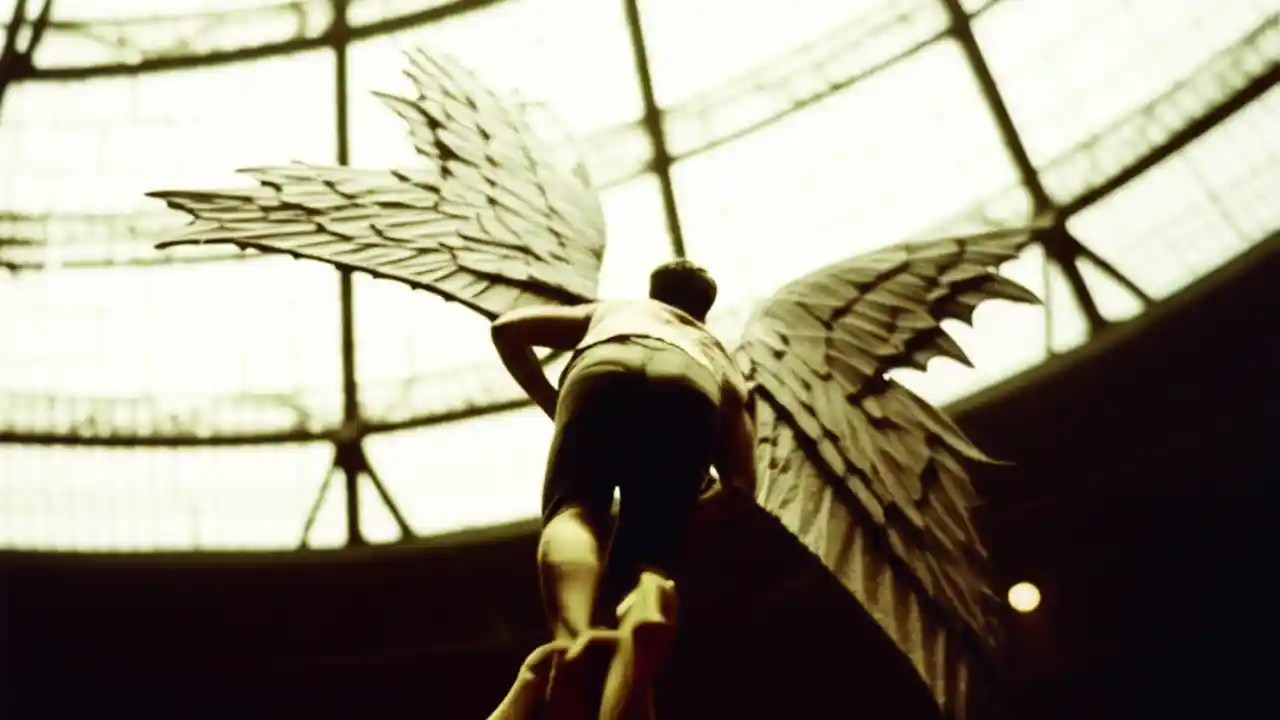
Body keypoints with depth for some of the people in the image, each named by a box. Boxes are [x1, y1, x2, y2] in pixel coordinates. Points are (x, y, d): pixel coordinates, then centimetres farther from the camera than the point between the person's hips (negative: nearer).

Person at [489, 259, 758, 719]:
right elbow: (741, 483, 33)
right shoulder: (719, 359, 45)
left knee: (572, 509, -12)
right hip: (690, 386, 1)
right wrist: (684, 500, 52)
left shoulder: (610, 312, 47)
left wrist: (554, 406, 39)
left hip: (606, 366, -1)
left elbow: (508, 327, 33)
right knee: (649, 555, -3)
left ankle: (571, 637, -45)